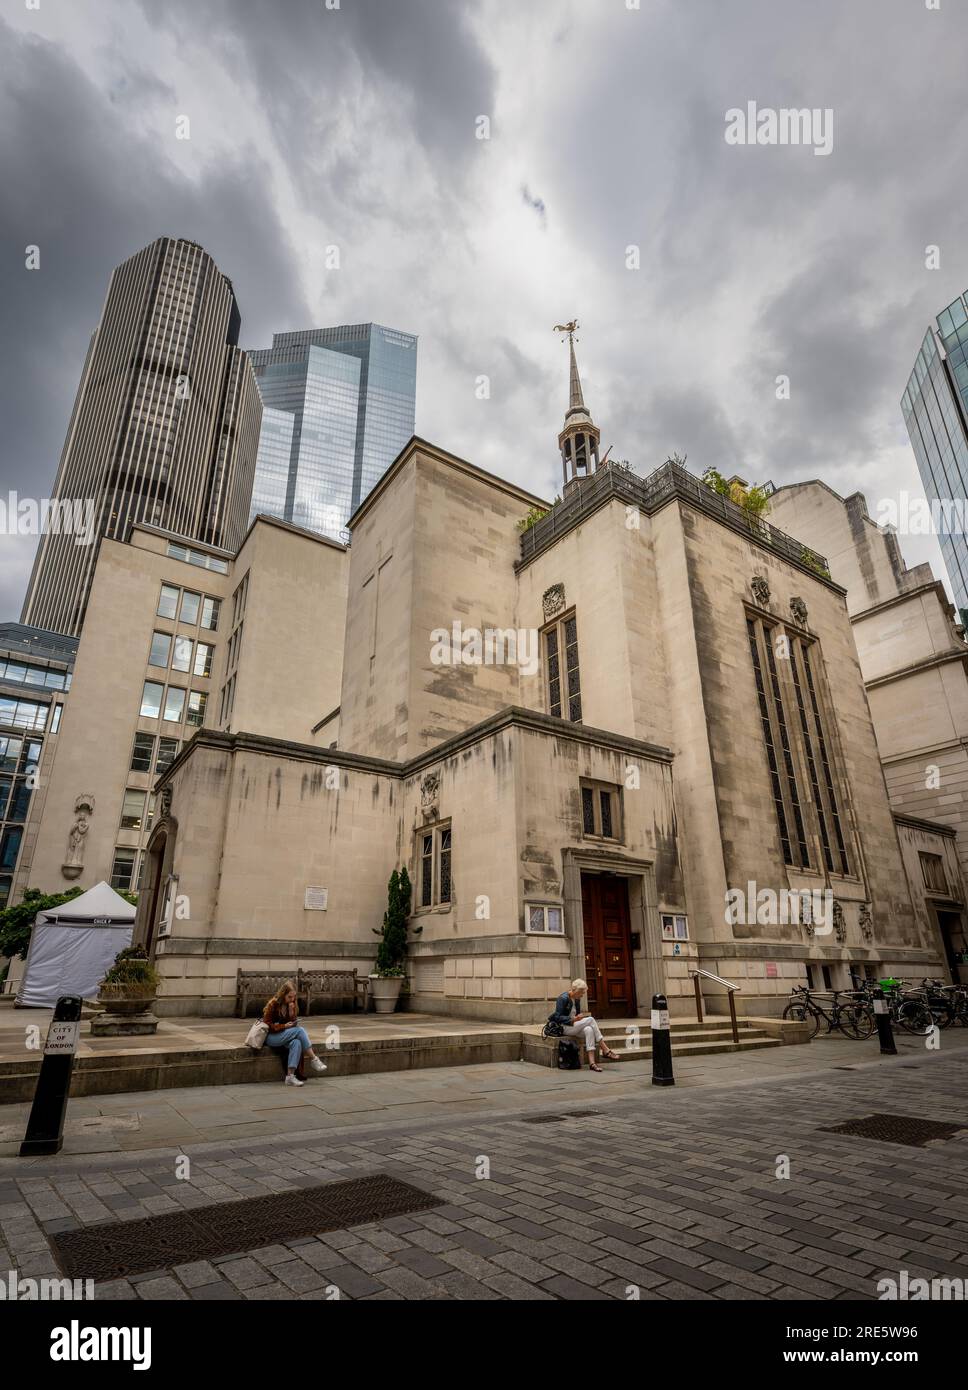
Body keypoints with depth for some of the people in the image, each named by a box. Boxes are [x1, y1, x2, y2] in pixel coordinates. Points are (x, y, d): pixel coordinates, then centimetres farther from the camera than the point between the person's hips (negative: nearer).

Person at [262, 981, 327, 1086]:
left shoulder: (292, 1005, 5)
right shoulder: (273, 1004, -12)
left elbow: (293, 1023, 4)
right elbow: (267, 1024, -12)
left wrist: (291, 1012, -14)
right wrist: (284, 1026, -21)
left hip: (284, 1035, 6)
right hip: (271, 1036, -6)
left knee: (296, 1043, -29)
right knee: (300, 1030, -27)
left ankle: (290, 1076, -30)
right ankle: (314, 1060, -22)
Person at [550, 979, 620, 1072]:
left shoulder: (576, 1000, 11)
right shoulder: (563, 998, -14)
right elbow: (557, 1017, -19)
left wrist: (581, 1017, -1)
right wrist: (573, 1019, -29)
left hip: (573, 1026, 8)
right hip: (563, 1027, -8)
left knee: (589, 1030, -27)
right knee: (590, 1019, -24)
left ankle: (592, 1063, -33)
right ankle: (606, 1051, -20)